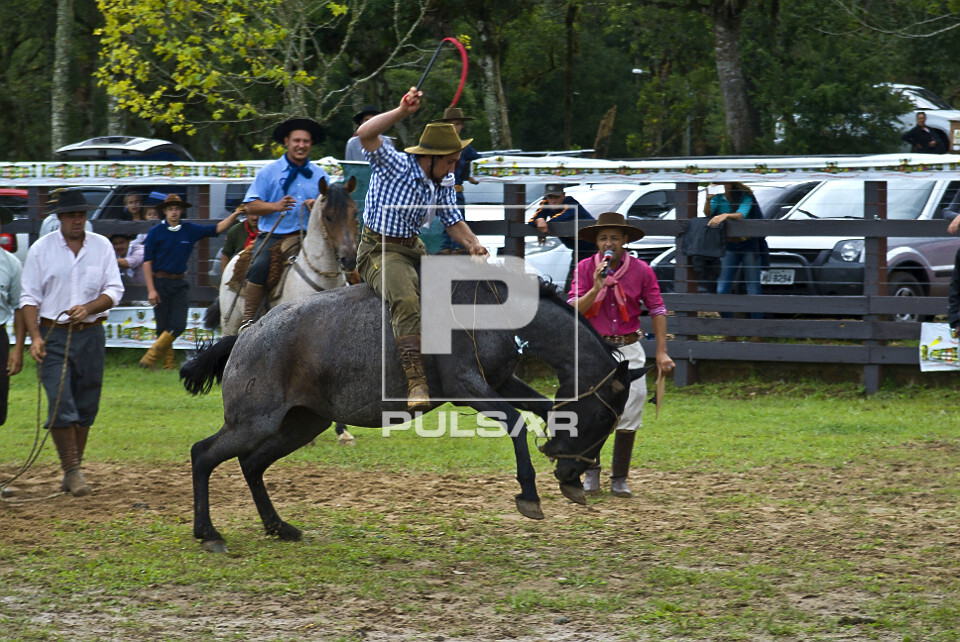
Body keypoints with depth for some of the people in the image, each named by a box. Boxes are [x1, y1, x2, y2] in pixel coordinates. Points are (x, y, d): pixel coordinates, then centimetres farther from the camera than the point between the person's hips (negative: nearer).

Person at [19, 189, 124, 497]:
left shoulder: (102, 246, 6)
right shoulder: (41, 249, 1)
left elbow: (114, 290, 3)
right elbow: (29, 296, 0)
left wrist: (89, 308, -16)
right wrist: (35, 336, -12)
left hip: (91, 335, 2)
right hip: (53, 335, -2)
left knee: (86, 408, 6)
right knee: (61, 405, -11)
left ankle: (73, 470, 17)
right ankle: (72, 471, -7)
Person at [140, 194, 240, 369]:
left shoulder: (190, 230, 6)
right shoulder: (155, 232, -2)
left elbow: (217, 229, 9)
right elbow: (147, 262, -4)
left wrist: (235, 215, -6)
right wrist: (151, 289, -11)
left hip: (179, 283, 3)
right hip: (160, 282, -3)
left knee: (178, 325, -8)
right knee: (163, 327, -2)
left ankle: (150, 358, -2)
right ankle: (169, 364, 8)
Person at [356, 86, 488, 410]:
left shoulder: (444, 181, 7)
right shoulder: (395, 166, -15)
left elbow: (452, 220, 13)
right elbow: (365, 134, -29)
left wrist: (472, 244, -8)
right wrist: (402, 111, -39)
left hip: (414, 249, 8)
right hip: (379, 250, -8)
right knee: (406, 299, -32)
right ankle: (415, 381, -39)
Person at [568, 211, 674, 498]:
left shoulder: (641, 270, 1)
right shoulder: (585, 268, 0)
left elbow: (657, 310, 5)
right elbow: (573, 310, -5)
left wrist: (661, 352, 0)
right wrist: (596, 288, -21)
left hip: (629, 349, 1)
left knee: (629, 414, -2)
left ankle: (619, 479, 9)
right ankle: (590, 473, 11)